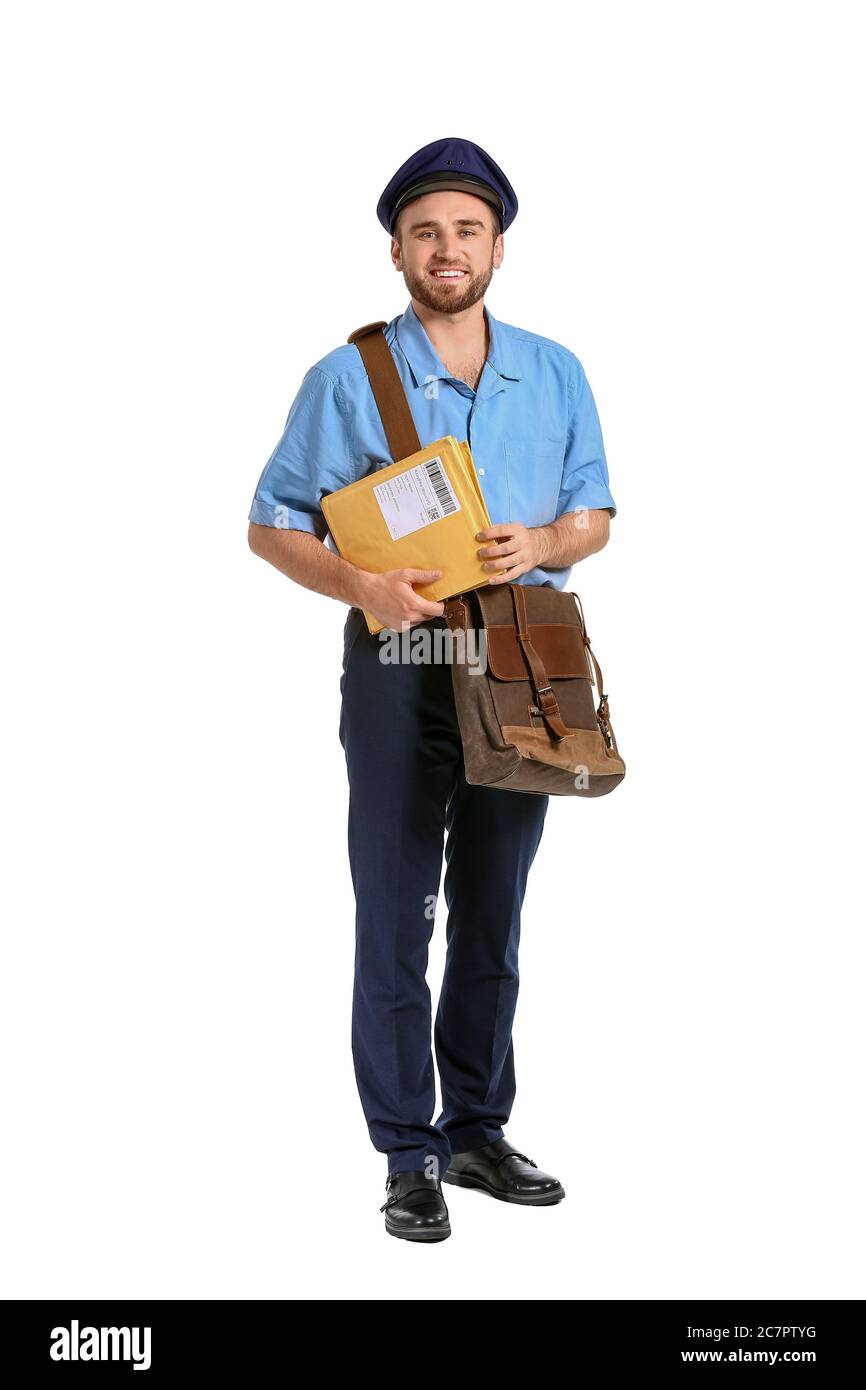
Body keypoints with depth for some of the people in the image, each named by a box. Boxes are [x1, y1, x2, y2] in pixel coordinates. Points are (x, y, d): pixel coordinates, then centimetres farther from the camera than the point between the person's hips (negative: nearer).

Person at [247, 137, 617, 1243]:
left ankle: (479, 1130, 26)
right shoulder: (347, 379, -3)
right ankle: (411, 1155, 13)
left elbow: (595, 515, 12)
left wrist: (542, 544, -12)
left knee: (492, 919, 12)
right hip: (400, 669, -3)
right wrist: (362, 586, -19)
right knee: (395, 921, 1)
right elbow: (272, 525, -1)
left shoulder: (556, 375, 6)